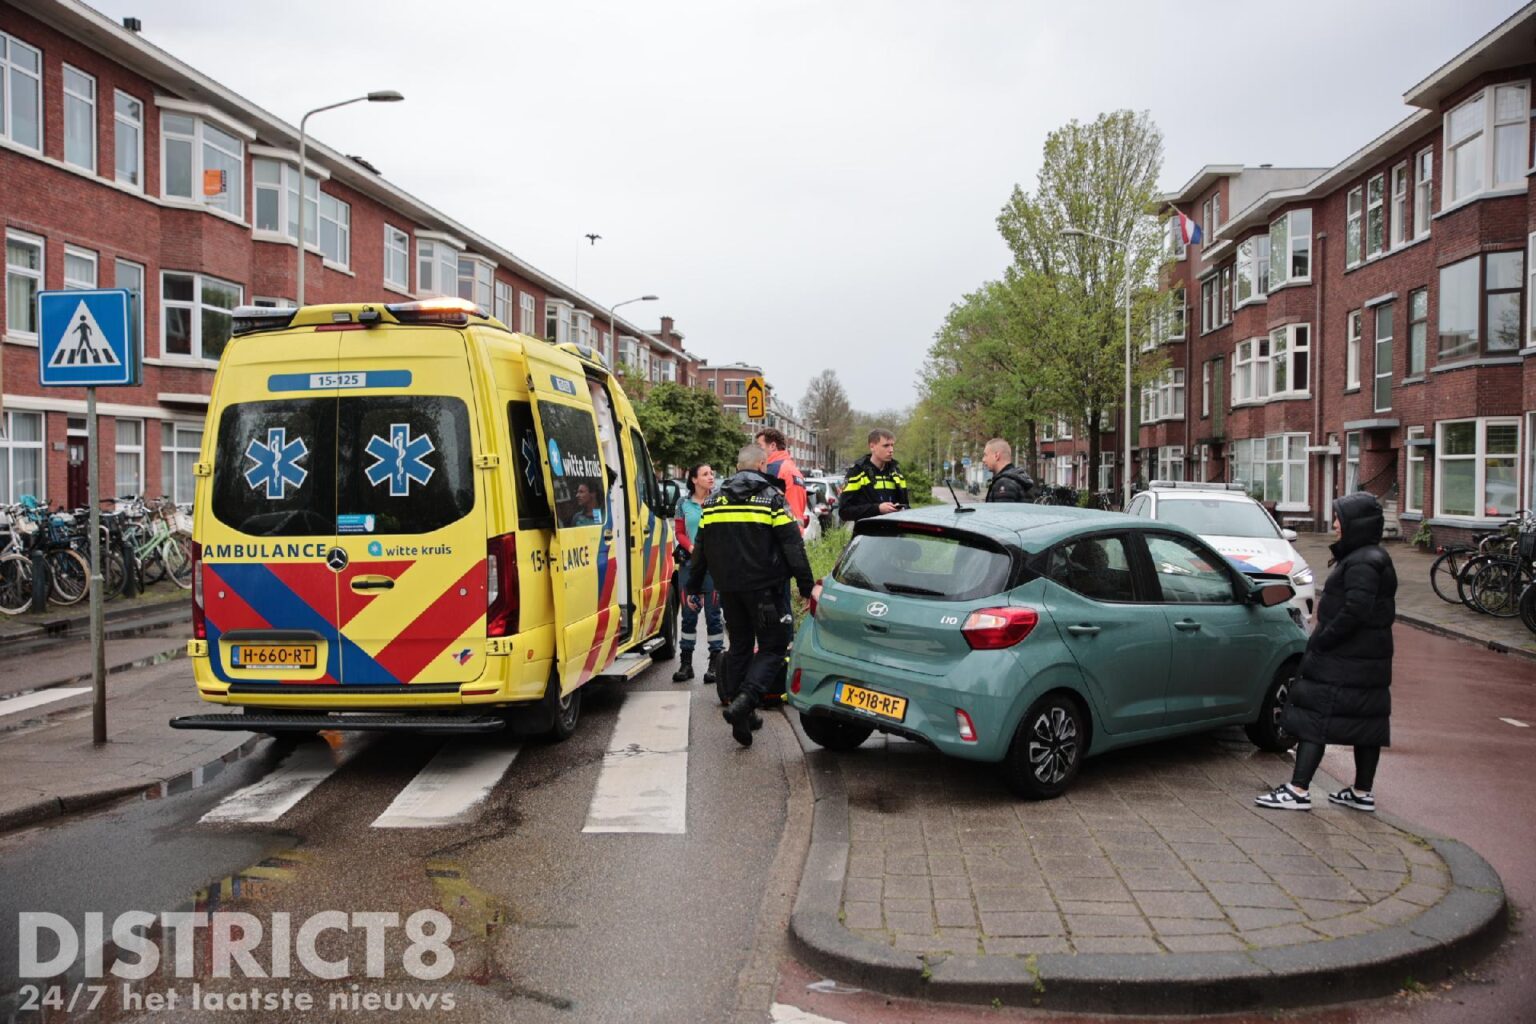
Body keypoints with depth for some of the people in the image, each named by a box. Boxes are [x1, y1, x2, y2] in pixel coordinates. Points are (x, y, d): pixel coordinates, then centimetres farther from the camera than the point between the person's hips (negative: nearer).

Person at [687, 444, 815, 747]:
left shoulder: (715, 501, 10)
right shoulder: (771, 498, -5)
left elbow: (700, 549, 14)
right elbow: (793, 546, -10)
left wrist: (694, 588, 22)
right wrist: (807, 586, -6)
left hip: (728, 588, 5)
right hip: (763, 586, -5)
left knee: (739, 646, 17)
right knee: (773, 647, 0)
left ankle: (744, 713, 19)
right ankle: (744, 702, -20)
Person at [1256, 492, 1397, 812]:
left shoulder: (1362, 563, -18)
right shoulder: (1373, 558, 15)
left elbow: (1355, 611, -27)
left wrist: (1321, 640, -18)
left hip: (1343, 660, -11)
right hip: (1369, 658, 11)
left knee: (1313, 717, -8)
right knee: (1367, 724, 14)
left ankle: (1298, 790, -9)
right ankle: (1362, 792, 25)